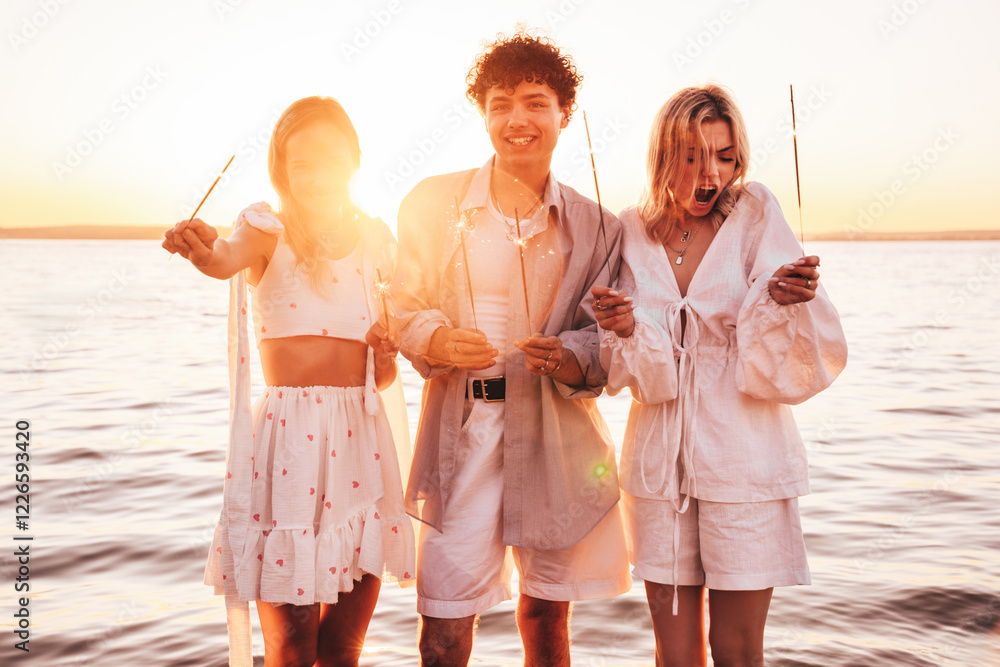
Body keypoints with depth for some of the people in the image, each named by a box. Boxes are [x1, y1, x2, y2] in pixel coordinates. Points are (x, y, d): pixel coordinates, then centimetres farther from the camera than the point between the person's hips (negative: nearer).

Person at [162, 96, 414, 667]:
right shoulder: (269, 228, 1)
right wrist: (203, 248, -46)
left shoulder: (375, 242, 12)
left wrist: (387, 355, -2)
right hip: (287, 433, -3)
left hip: (362, 438, 4)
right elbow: (229, 259, -25)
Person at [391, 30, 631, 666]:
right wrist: (441, 343, -17)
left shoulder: (596, 227, 4)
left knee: (547, 613, 14)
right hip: (462, 429, -1)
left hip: (558, 433, 1)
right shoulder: (436, 204, 2)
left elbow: (605, 336, 4)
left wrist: (568, 358, -18)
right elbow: (407, 308, 5)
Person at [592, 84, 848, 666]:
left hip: (743, 459, -2)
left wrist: (784, 301, -27)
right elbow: (639, 376, 1)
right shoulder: (635, 231, 3)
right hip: (660, 461, 3)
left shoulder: (757, 218, -4)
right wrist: (624, 330, -19)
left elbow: (798, 364, -9)